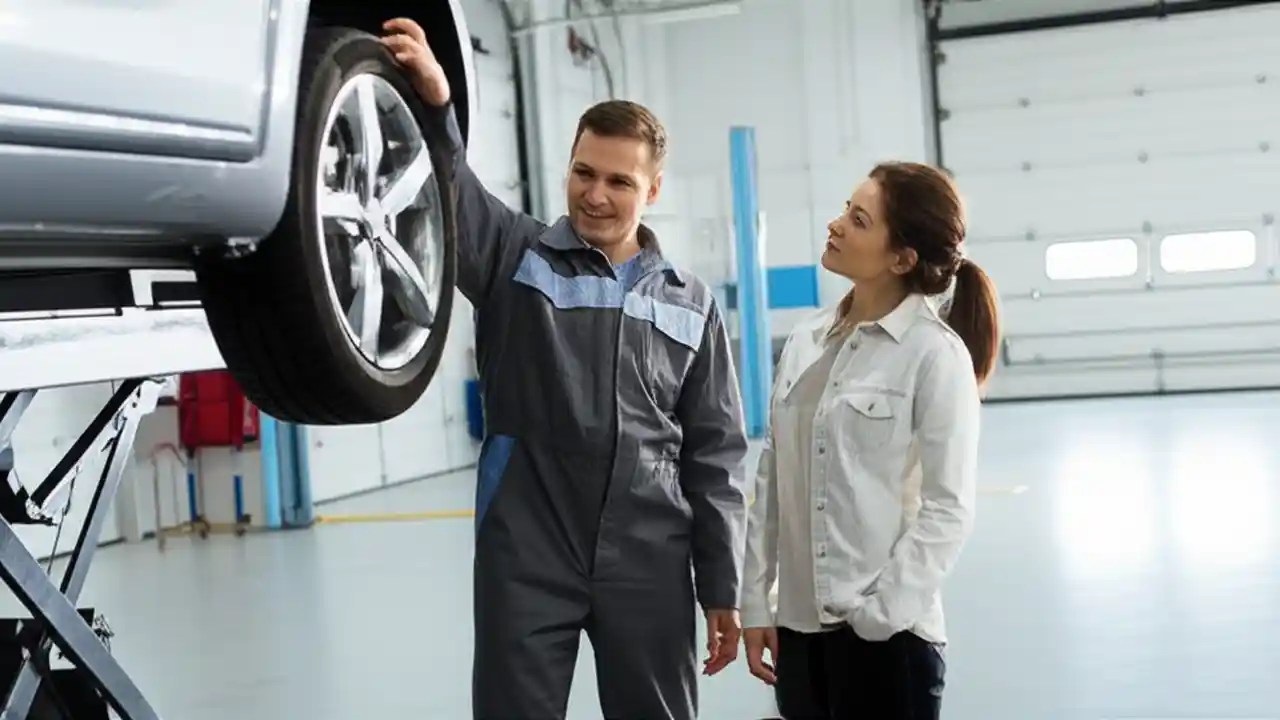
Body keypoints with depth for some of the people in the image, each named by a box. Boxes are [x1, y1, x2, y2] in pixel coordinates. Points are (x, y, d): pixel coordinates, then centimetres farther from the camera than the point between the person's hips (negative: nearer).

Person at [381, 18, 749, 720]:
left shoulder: (690, 304, 9)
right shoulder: (515, 258, 3)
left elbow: (715, 456, 8)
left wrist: (722, 587, 5)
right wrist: (433, 104, -39)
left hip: (649, 567, 2)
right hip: (524, 561, -2)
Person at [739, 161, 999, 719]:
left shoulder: (936, 353, -9)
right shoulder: (806, 341, 6)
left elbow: (949, 508, -11)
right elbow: (772, 477, 7)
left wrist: (881, 613, -15)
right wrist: (756, 603, 5)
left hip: (885, 631, -5)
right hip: (799, 623, 5)